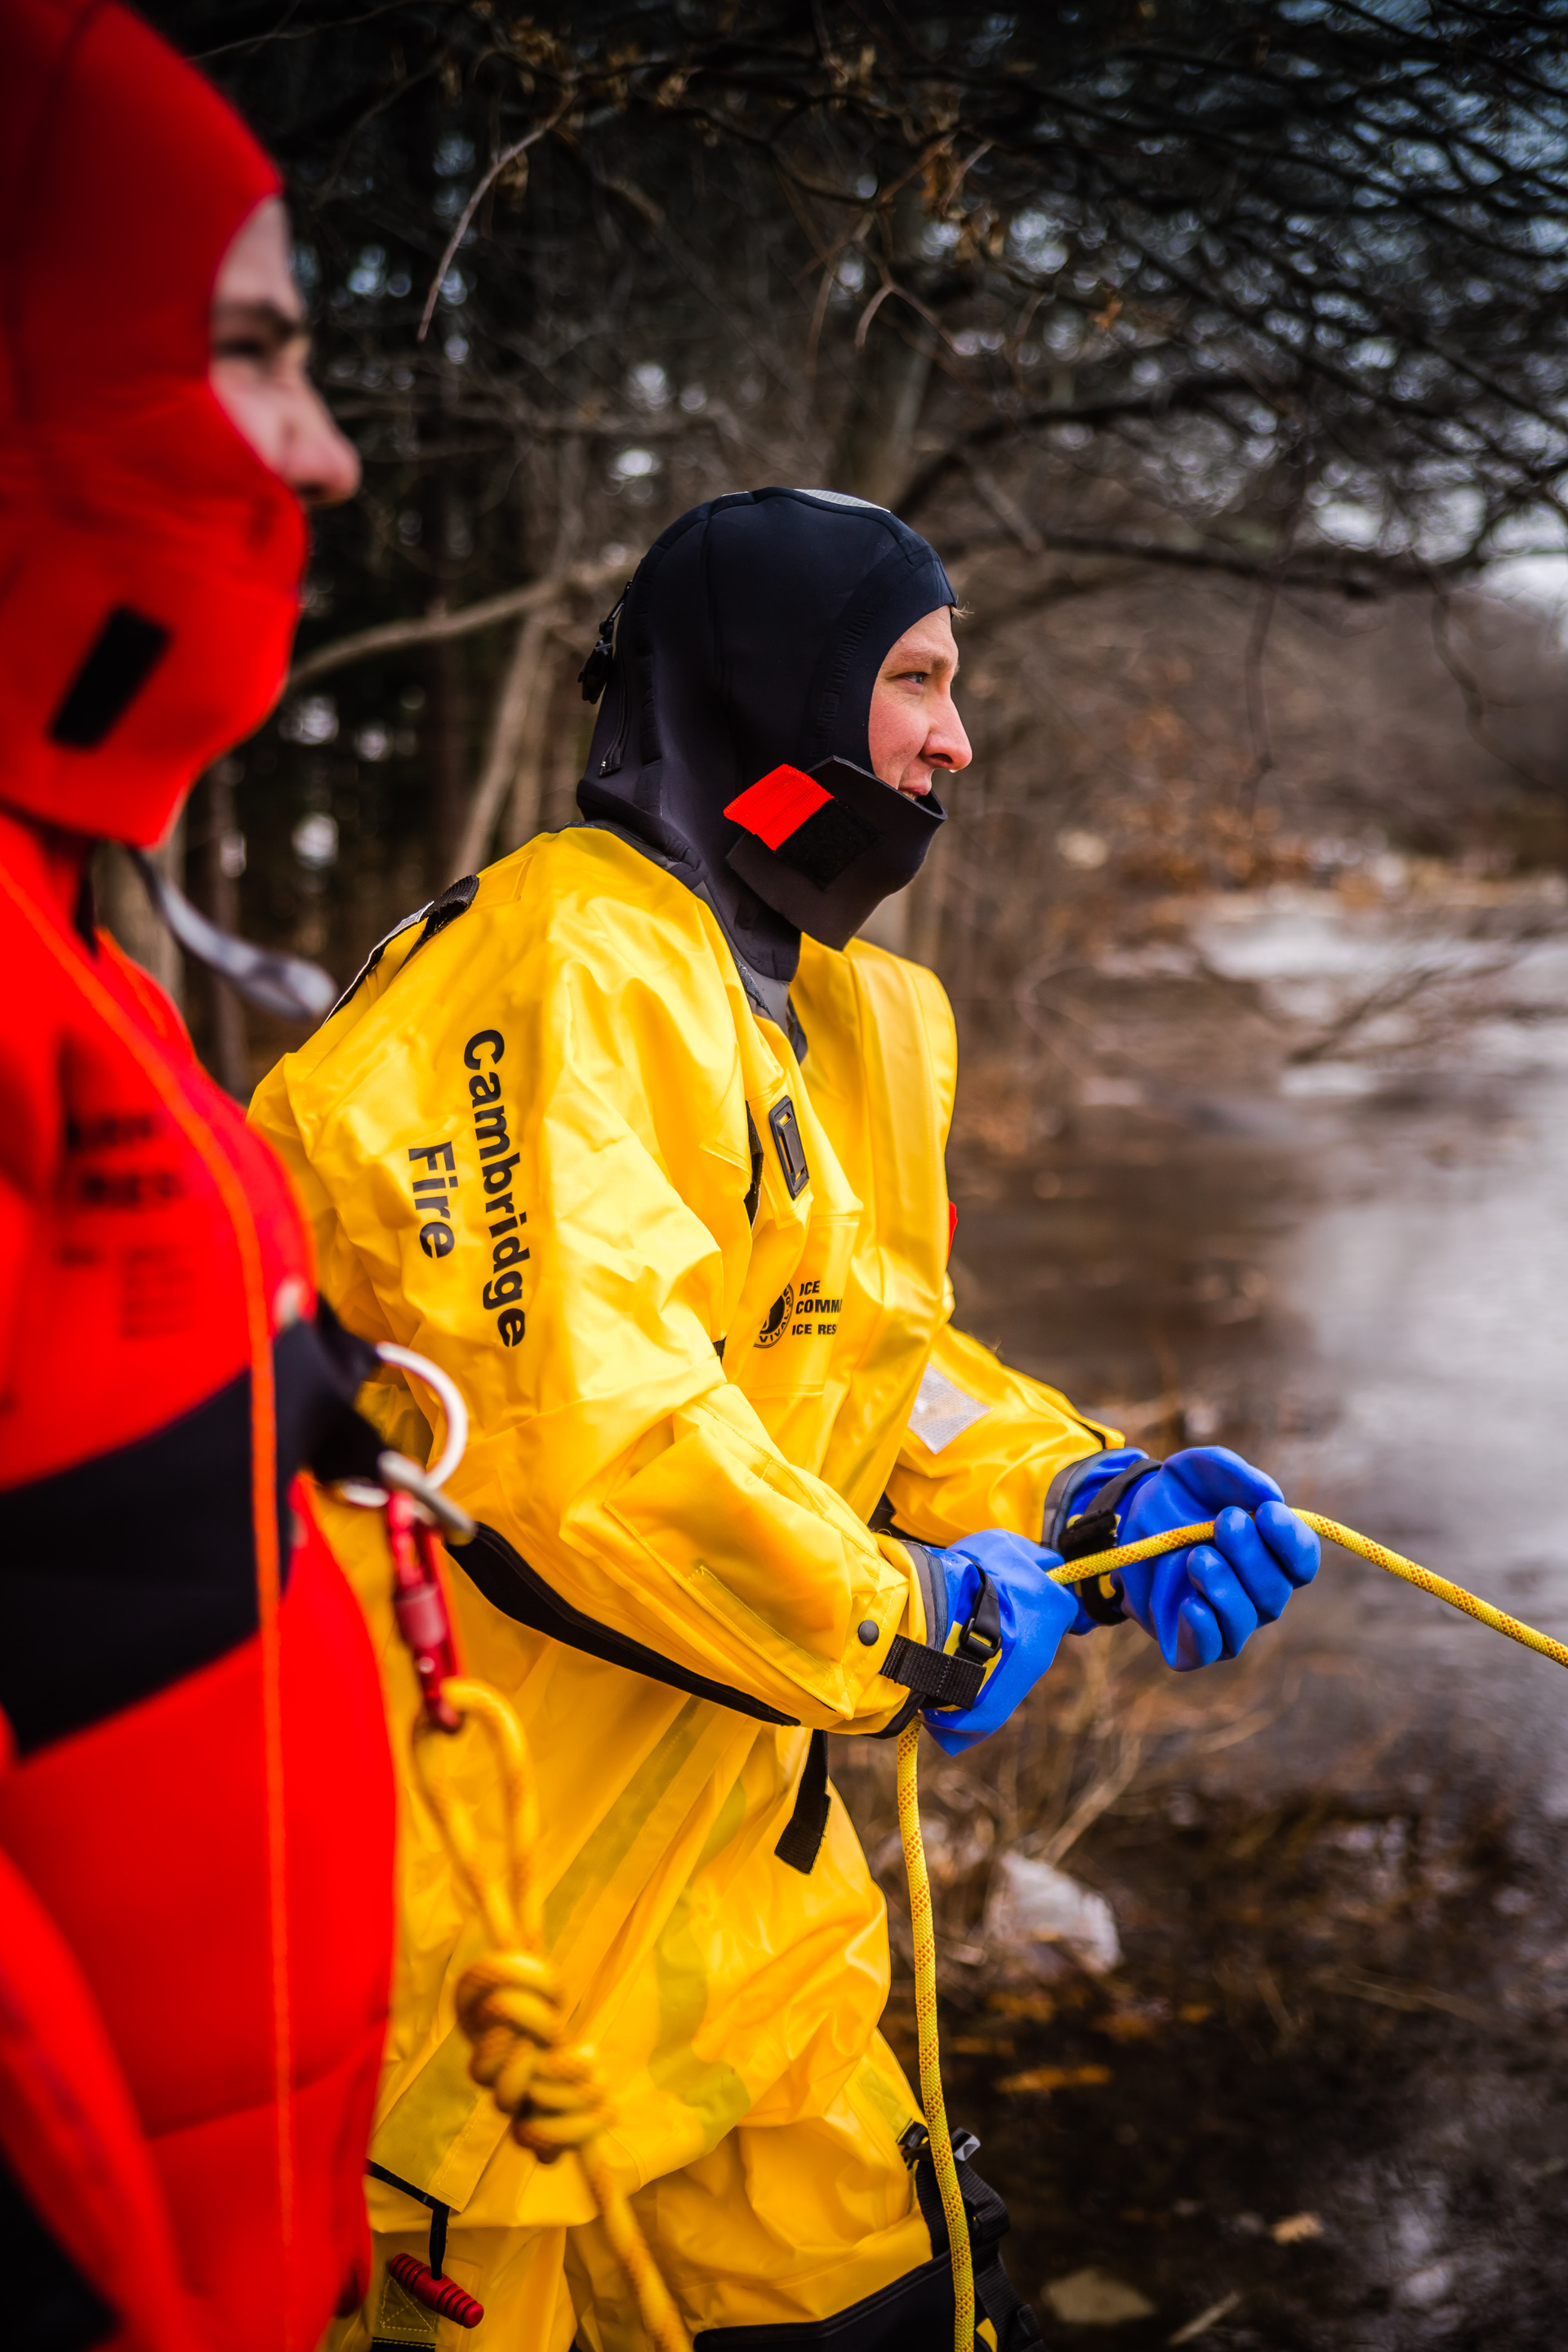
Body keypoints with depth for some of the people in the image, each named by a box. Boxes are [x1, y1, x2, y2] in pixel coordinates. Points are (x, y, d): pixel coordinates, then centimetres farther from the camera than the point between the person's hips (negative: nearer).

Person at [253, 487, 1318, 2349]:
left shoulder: (843, 1015, 12)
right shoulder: (574, 971, -21)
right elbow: (581, 1433, -31)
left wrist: (1087, 1504, -1)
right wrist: (911, 1628, -18)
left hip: (718, 1843, 9)